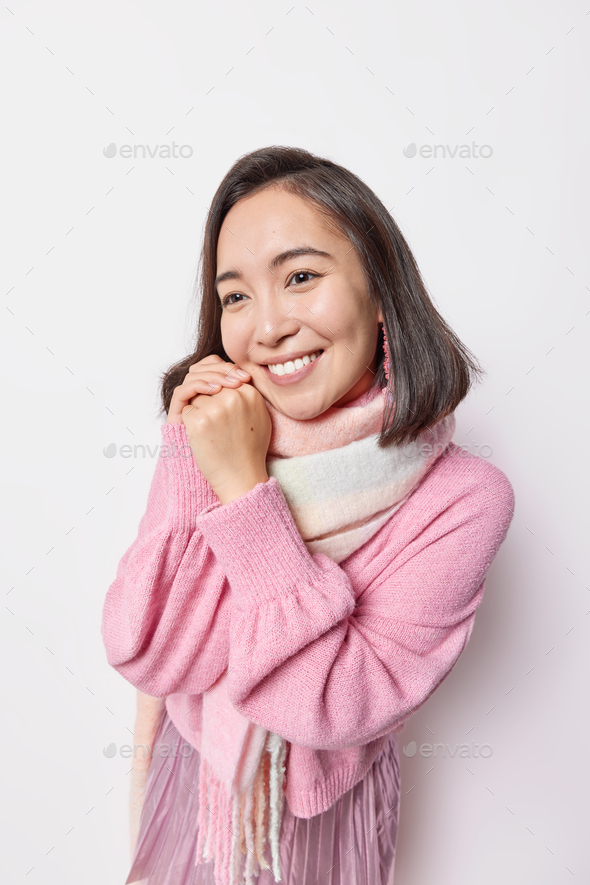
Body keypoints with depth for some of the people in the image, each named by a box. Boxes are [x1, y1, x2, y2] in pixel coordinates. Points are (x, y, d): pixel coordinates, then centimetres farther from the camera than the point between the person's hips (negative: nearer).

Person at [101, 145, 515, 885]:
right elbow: (144, 657, -21)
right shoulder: (207, 431, -16)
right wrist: (194, 467, -30)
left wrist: (246, 490, -33)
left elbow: (337, 707, -29)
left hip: (325, 817, -2)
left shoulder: (462, 498, -25)